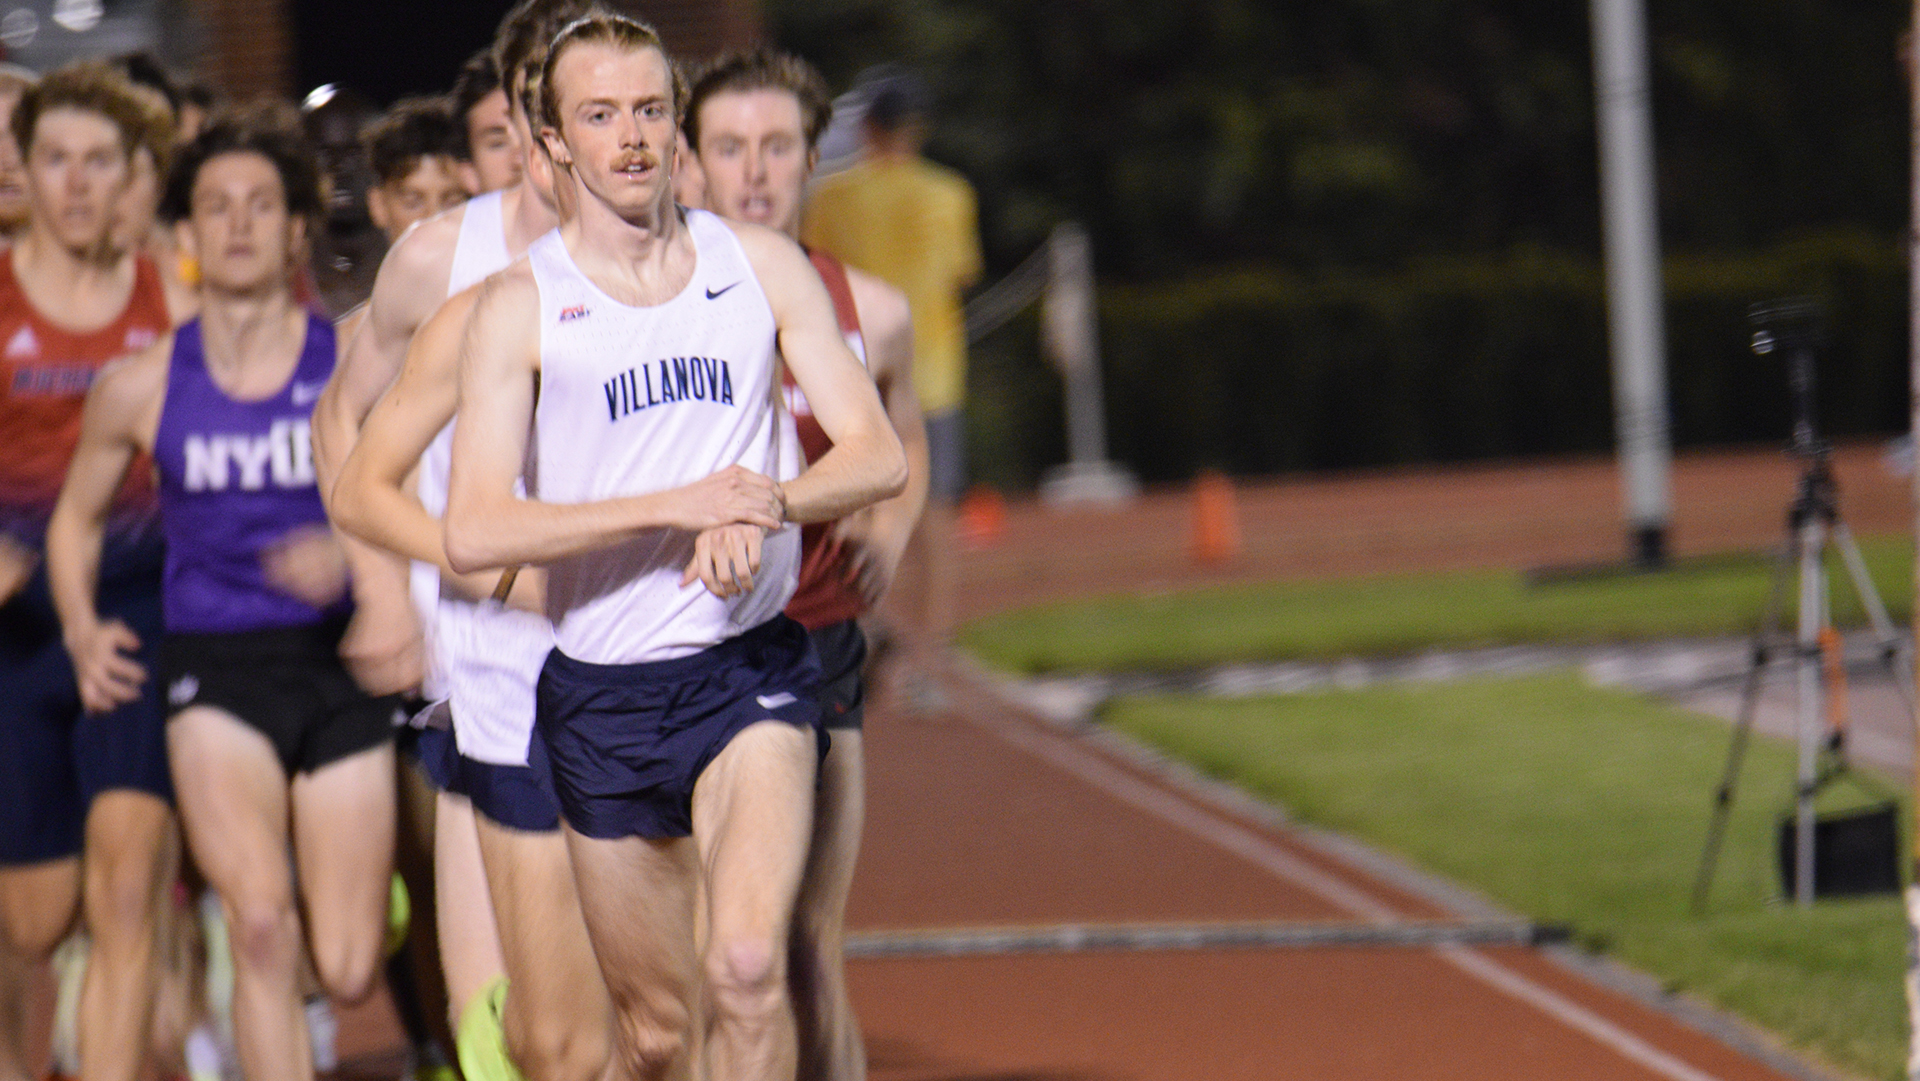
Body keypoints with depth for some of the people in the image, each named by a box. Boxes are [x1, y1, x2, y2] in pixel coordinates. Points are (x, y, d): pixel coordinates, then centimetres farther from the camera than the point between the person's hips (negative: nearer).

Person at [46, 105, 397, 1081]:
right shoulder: (142, 386, 4)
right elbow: (77, 517, 19)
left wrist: (352, 555, -17)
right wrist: (82, 628, 2)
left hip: (338, 664, 0)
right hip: (214, 670, 0)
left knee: (345, 973, 0)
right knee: (261, 925, -23)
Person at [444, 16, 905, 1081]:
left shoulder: (760, 264, 4)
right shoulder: (519, 303, -3)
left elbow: (876, 454, 2)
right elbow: (473, 532, -14)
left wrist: (765, 505, -19)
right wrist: (676, 505, -23)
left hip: (749, 668, 0)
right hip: (600, 691, 0)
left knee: (747, 969, -23)